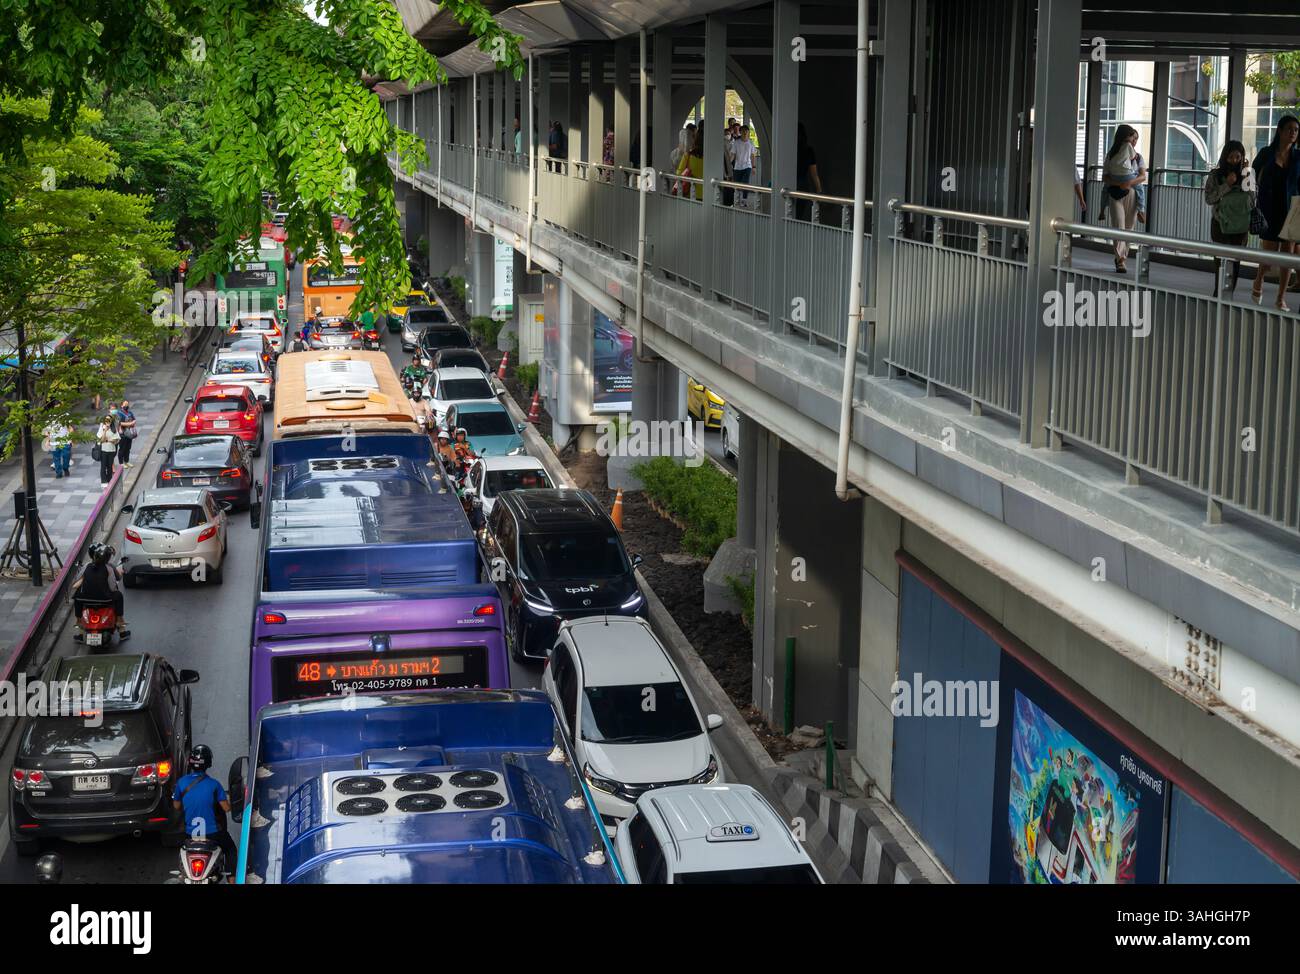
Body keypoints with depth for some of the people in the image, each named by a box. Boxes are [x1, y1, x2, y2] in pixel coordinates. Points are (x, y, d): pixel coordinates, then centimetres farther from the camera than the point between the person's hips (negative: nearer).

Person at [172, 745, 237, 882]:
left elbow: (176, 806, 4)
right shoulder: (214, 784, -15)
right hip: (213, 833, -2)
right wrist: (228, 799, 11)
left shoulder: (181, 783, -9)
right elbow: (226, 808, -11)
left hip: (190, 833, 2)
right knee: (230, 849, 23)